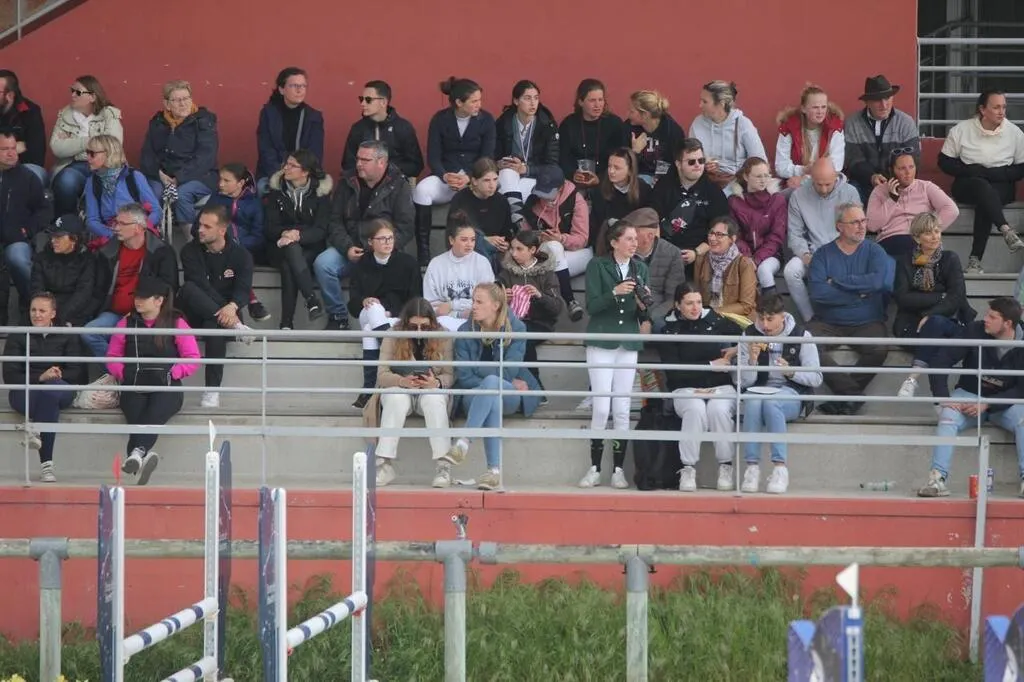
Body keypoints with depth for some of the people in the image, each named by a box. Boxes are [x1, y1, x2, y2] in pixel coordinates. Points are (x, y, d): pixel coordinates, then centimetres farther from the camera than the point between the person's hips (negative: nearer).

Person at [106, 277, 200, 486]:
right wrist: (123, 374, 1)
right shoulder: (126, 324, 17)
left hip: (166, 387, -2)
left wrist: (172, 373, -7)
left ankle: (137, 453, -60)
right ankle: (144, 456, -54)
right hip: (134, 387, 2)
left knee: (154, 413, -36)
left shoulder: (176, 324, 9)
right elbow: (112, 357, 20)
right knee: (136, 417, -31)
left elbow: (193, 359, 6)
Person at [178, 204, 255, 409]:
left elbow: (243, 289, -11)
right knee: (188, 289, -32)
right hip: (196, 315, 1)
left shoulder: (240, 254, 3)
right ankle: (236, 326, -38)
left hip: (224, 313, -1)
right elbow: (201, 285, -12)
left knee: (213, 325, -39)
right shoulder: (190, 251, 3)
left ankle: (212, 390, -40)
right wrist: (226, 312, -25)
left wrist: (232, 307, -35)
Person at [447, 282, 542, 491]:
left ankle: (463, 442, -45)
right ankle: (494, 470, -46)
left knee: (491, 382, -36)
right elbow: (463, 377, -5)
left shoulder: (516, 329, -4)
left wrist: (476, 368, -7)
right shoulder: (465, 332, 0)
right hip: (474, 397, 1)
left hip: (511, 396, -1)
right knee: (492, 400, -37)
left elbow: (509, 371, -12)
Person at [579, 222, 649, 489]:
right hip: (601, 343, -3)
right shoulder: (597, 266, -2)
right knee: (601, 407, -7)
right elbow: (592, 306, -9)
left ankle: (618, 470, 5)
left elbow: (645, 315, 10)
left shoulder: (640, 268, 9)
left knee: (622, 409, 2)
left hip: (628, 344, 3)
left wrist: (643, 304, -12)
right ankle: (595, 469, 0)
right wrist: (615, 292, -23)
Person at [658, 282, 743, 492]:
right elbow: (673, 370, -5)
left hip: (721, 387, 1)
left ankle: (725, 467, -22)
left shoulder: (715, 321, 6)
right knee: (696, 409, -34)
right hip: (686, 389, -1)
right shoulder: (670, 329, 3)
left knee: (718, 409, -33)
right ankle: (688, 469, -28)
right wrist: (711, 366, -8)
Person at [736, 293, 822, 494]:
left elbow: (816, 378, -2)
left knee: (770, 402, -37)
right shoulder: (749, 336, 5)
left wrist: (791, 372, -19)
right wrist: (752, 360, -16)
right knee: (753, 402, -35)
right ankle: (751, 467, -35)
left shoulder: (801, 336, -1)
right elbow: (744, 381, 2)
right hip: (758, 390, 2)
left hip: (792, 393, -2)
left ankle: (780, 467, -39)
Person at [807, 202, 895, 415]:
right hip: (827, 323, 0)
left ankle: (844, 398, -13)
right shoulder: (823, 254, 5)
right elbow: (817, 292, -11)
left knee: (879, 349, -32)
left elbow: (877, 281, -15)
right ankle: (852, 395, -23)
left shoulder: (874, 252, 7)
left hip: (867, 323, 0)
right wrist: (858, 294, -9)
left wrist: (837, 282, -9)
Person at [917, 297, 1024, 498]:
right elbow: (941, 362, -10)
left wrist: (987, 404, -23)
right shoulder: (975, 331, -11)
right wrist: (943, 397, -22)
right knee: (948, 416, -31)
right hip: (968, 395, 0)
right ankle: (938, 479, -41)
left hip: (1004, 402, 0)